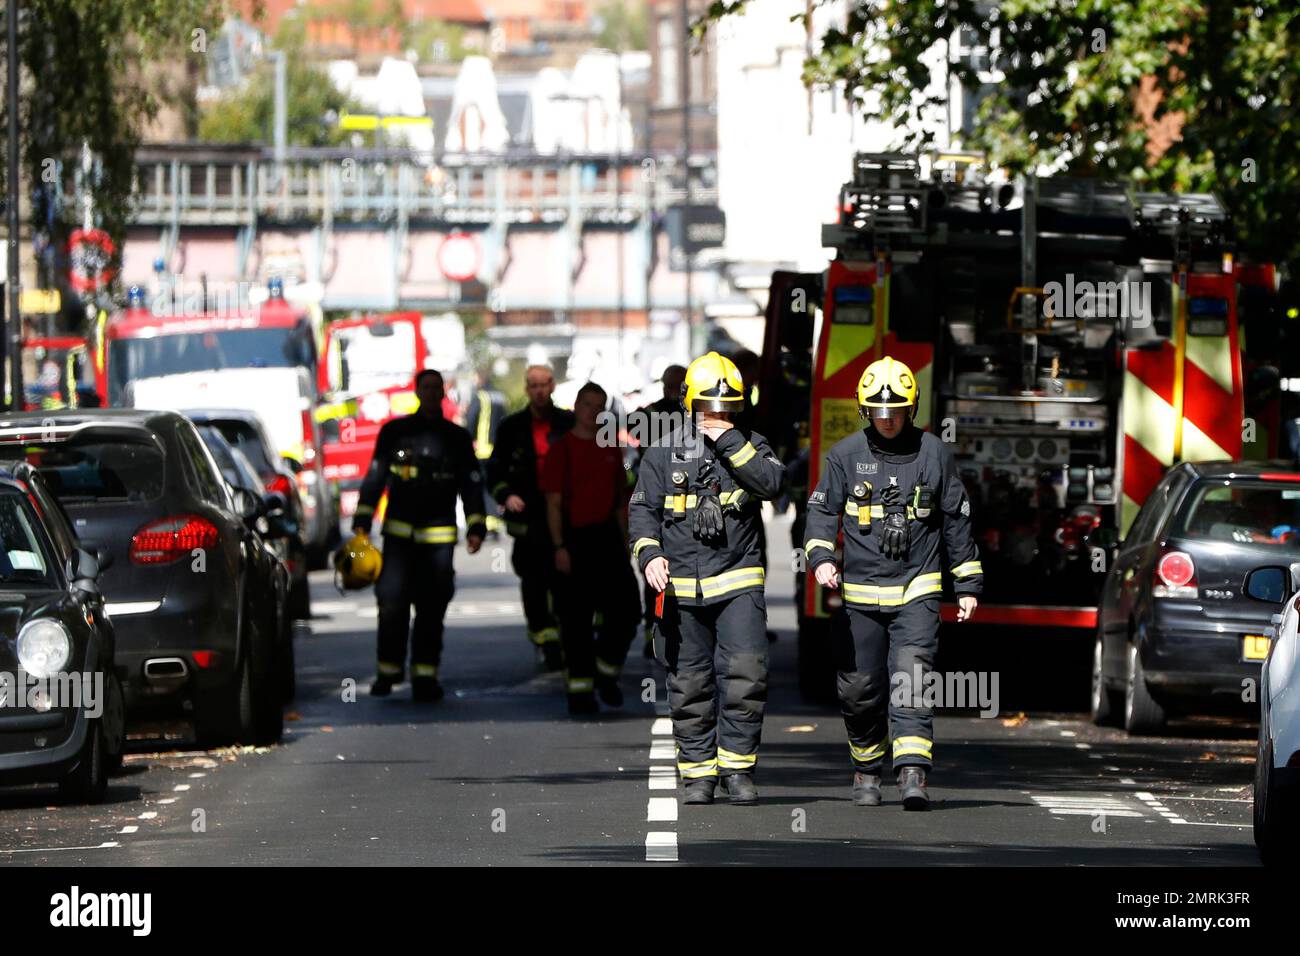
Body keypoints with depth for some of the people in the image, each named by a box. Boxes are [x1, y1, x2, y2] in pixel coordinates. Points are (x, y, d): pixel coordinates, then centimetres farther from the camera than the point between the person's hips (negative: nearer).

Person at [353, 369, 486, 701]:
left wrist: (475, 527, 3)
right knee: (392, 602, -9)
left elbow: (472, 485, 14)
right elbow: (374, 477, 9)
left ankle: (425, 675, 3)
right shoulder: (394, 432, 9)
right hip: (399, 533, -1)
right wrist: (362, 521, 2)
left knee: (432, 608, -1)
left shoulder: (457, 438, 12)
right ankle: (389, 670, 2)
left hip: (439, 535, 1)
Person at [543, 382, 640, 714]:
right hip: (575, 538, -5)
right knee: (576, 616, -1)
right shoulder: (562, 449, -3)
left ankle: (606, 671, 16)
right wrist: (559, 546, -14)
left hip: (607, 537, 5)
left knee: (626, 607, -2)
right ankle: (579, 688, 4)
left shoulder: (610, 450, 14)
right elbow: (553, 503, -7)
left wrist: (624, 542, 13)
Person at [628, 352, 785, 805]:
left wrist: (730, 441, -14)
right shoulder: (663, 454, 6)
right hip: (681, 588, 1)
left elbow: (770, 483, -12)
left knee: (745, 673, -13)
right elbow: (642, 510, 5)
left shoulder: (749, 446, 7)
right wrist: (650, 554, -12)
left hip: (738, 583, -1)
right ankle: (698, 772, 13)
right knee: (690, 684, 4)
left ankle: (737, 765, -4)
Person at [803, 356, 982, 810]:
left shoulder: (933, 453, 3)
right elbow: (821, 510, 4)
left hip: (917, 589, -1)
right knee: (860, 688, 6)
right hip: (860, 592, 1)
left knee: (912, 678, -16)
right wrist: (821, 558, -15)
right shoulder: (845, 455, 2)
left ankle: (913, 773, -25)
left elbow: (957, 519, 10)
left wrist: (968, 584, 10)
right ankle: (867, 769, 27)